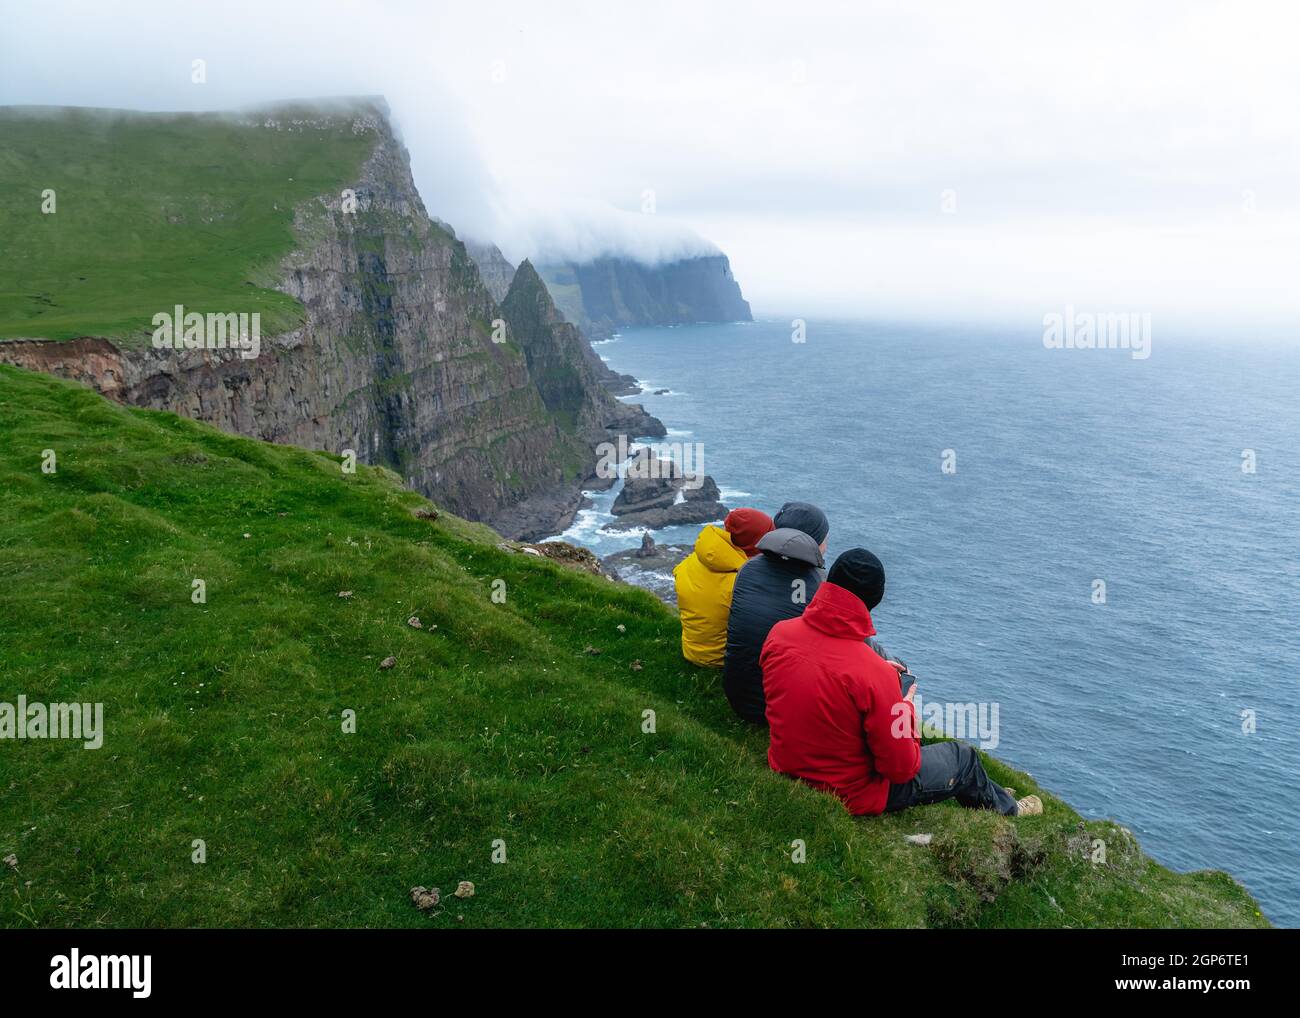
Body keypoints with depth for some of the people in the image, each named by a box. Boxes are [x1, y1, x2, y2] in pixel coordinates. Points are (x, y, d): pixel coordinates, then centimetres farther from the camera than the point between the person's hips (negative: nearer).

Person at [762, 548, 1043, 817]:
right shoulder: (874, 673, -32)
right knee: (964, 758, 17)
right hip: (850, 796, -6)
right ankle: (1008, 811, 49)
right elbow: (901, 769, -22)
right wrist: (906, 710, -4)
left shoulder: (779, 634, -15)